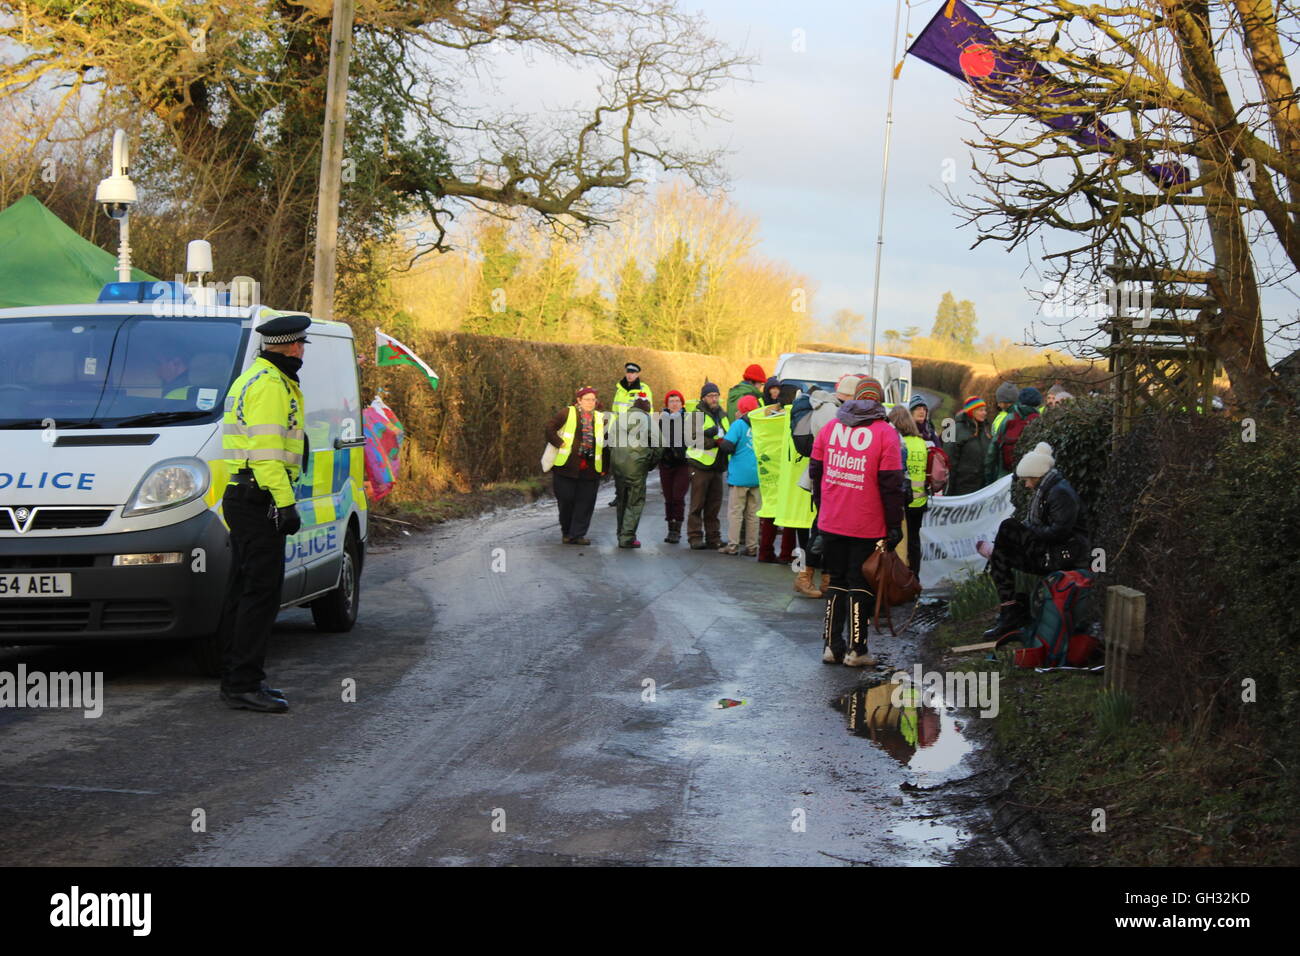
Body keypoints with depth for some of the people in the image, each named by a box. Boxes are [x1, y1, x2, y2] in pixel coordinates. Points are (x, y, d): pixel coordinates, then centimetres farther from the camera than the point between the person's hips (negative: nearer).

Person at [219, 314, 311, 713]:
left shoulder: (254, 380, 21)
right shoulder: (270, 386, -14)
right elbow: (266, 452, -21)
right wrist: (285, 504, -23)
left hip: (243, 498, 11)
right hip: (259, 502, -11)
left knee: (245, 590, 14)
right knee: (261, 591, -11)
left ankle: (237, 677, 19)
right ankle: (243, 685, -11)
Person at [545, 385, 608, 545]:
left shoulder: (600, 418, 13)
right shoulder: (567, 413, 2)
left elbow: (606, 444, 15)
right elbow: (550, 428, -3)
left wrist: (604, 467, 9)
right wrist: (559, 443, -13)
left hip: (590, 469, 3)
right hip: (567, 466, -3)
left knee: (585, 502, -1)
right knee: (566, 500, 3)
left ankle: (577, 534, 4)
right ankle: (566, 531, 21)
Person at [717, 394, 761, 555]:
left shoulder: (739, 424, -8)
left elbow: (728, 446, -15)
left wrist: (719, 441, 6)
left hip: (740, 475, -4)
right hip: (758, 475, 4)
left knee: (735, 511, 1)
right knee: (753, 513, 9)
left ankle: (732, 545, -2)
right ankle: (752, 546, 10)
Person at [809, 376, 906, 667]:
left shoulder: (829, 428, 5)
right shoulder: (885, 433, -8)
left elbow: (815, 472, 11)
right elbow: (891, 484, -11)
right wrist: (894, 525, -5)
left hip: (832, 523, 4)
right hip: (868, 528, -4)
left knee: (837, 581, 15)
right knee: (861, 585, 5)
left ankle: (831, 645, 15)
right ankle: (856, 649, 5)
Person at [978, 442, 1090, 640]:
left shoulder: (1061, 493, -13)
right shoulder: (1046, 491, 20)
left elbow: (1059, 531, -23)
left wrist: (1026, 530, -15)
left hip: (1064, 555, -11)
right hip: (1049, 553, 11)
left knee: (1008, 528, -18)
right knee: (1000, 557, 2)